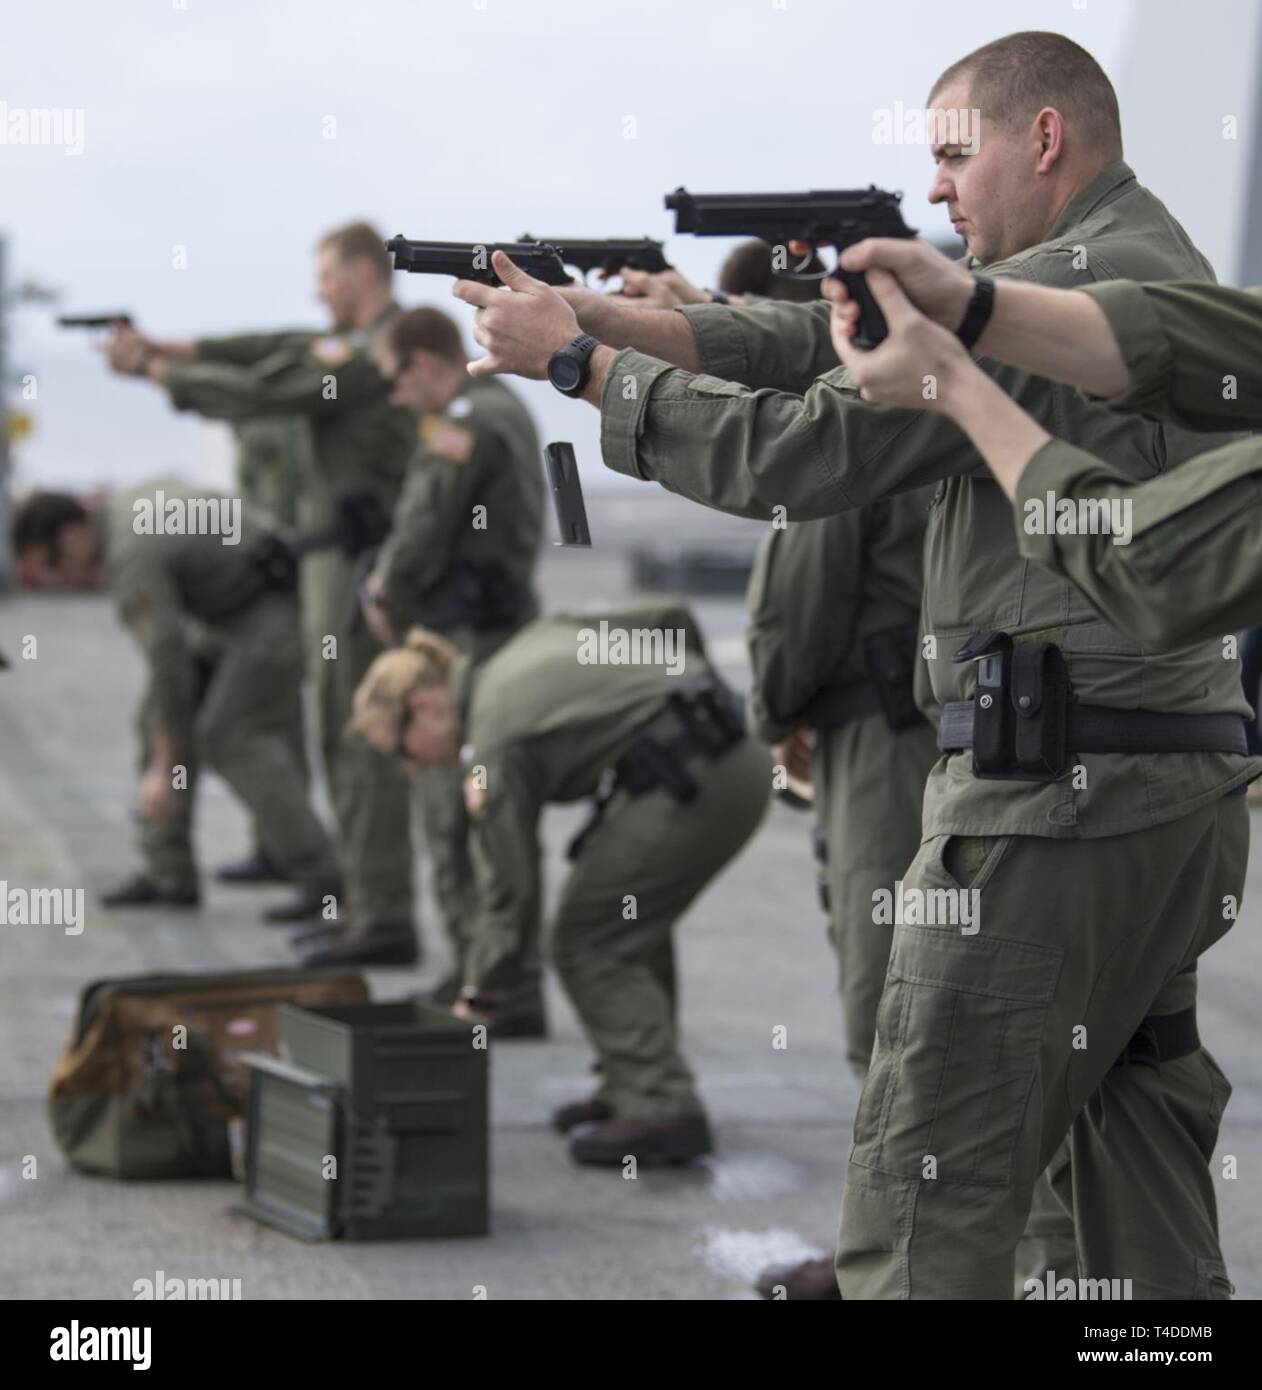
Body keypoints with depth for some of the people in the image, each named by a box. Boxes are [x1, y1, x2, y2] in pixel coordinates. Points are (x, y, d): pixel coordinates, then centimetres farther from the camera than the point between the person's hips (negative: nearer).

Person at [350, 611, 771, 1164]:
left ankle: (662, 1111, -6)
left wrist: (481, 999, 6)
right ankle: (633, 1088, 28)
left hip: (686, 783, -10)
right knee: (635, 925, 23)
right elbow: (673, 622, 22)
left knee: (587, 942, -1)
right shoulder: (535, 640, 19)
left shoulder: (495, 743, -5)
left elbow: (510, 885, -4)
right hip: (742, 757, 10)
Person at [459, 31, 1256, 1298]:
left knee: (925, 1207, -7)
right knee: (1136, 1222, 13)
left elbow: (805, 453, -14)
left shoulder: (1065, 290, -13)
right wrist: (618, 319, 3)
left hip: (1054, 799, -10)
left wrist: (579, 360, -4)